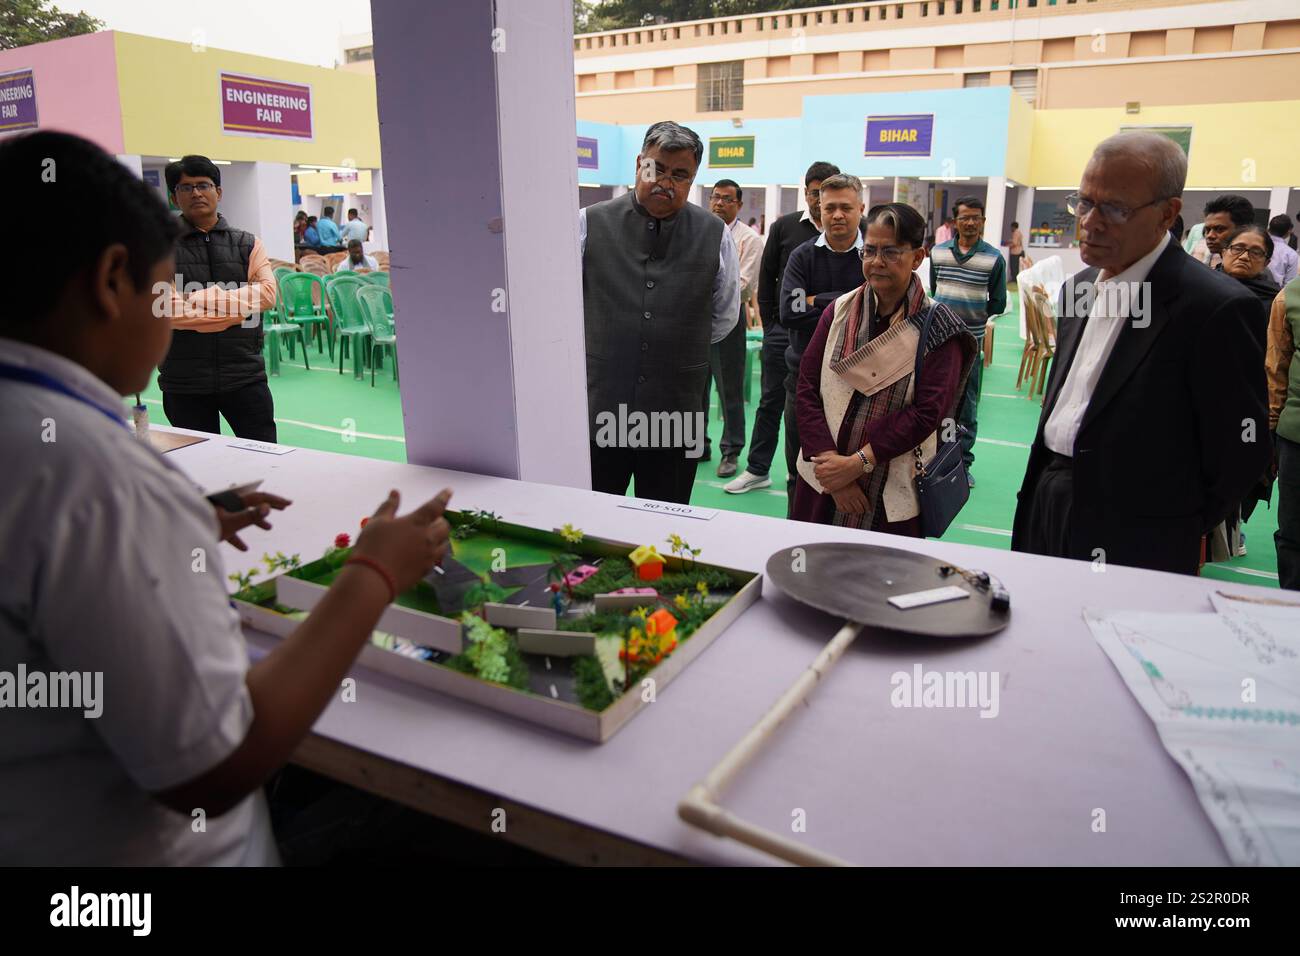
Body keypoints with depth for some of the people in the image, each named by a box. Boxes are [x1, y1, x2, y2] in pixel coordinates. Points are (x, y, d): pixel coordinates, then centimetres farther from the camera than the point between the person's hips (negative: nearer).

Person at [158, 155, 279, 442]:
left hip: (245, 375, 1)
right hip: (184, 382, -1)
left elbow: (267, 293, -6)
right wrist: (237, 309, -10)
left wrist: (202, 299, -12)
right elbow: (168, 310, -9)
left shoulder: (248, 244, 9)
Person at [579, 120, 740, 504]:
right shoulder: (590, 223, 0)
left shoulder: (715, 235, 3)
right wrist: (605, 345, 12)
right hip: (598, 412, 0)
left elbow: (724, 317, 15)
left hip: (676, 421, 1)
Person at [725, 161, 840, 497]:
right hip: (782, 331, 1)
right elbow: (766, 277, 6)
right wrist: (770, 324, 2)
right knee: (771, 401, 9)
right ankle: (758, 469, 20)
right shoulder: (784, 227, 2)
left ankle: (800, 474, 20)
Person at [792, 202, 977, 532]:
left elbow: (928, 412, -13)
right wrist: (829, 461, -13)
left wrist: (858, 463, -17)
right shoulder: (838, 311, 2)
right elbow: (808, 387, -3)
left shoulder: (937, 328, -6)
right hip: (823, 482, 3)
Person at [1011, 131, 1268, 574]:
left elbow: (1241, 450, -11)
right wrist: (1043, 482, 11)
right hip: (1047, 503, 7)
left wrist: (1176, 534, -2)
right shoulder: (1079, 287, 10)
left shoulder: (1215, 308, -15)